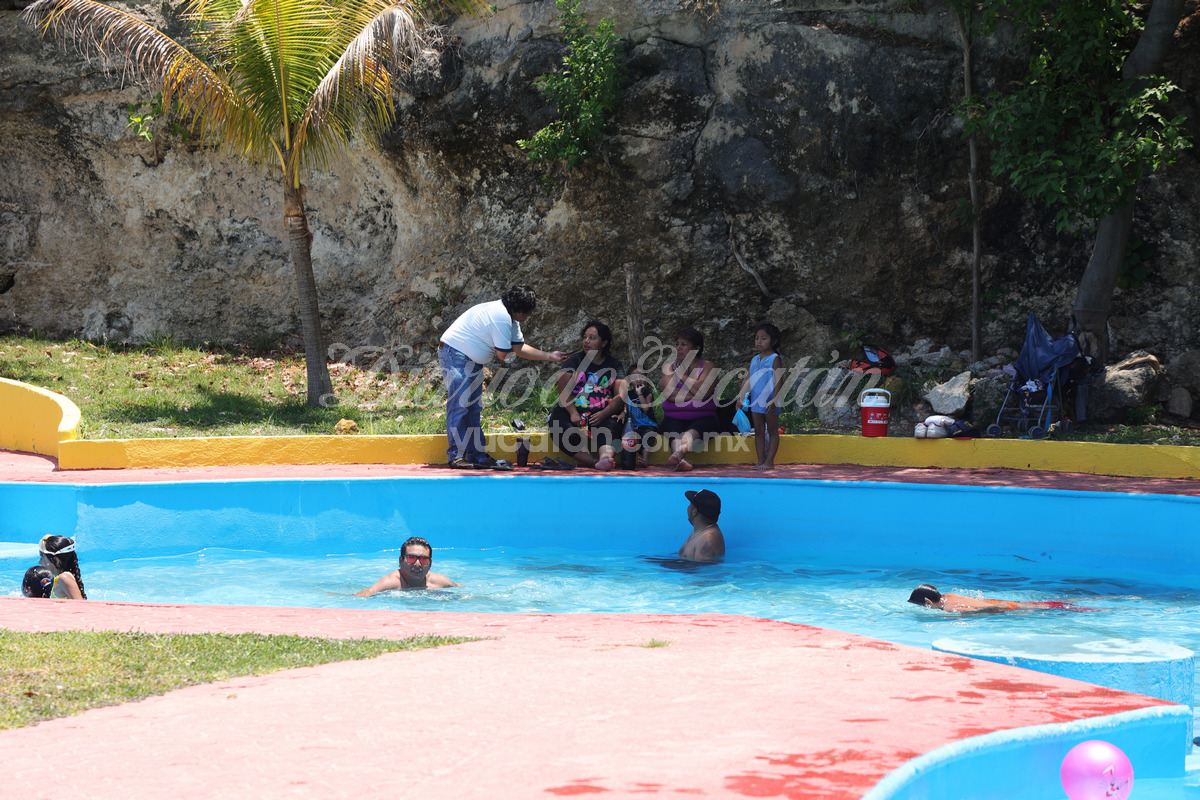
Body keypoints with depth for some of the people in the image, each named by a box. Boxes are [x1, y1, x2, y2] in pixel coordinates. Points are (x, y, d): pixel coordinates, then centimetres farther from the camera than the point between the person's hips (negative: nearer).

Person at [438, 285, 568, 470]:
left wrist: (549, 356, 7)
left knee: (473, 408, 9)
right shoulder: (501, 317, -23)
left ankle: (477, 455, 11)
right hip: (455, 355, -11)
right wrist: (510, 348, 3)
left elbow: (519, 347, 11)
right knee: (459, 406, -13)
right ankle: (456, 456, -13)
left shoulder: (511, 319, 11)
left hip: (472, 361, 11)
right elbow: (503, 354, -20)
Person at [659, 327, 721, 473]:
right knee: (675, 434, -34)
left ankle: (679, 452, -69)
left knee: (693, 431, -37)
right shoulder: (669, 367, 15)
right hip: (674, 418, 2)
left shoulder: (707, 367, 9)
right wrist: (696, 394, -6)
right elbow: (669, 394, -5)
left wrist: (682, 374, 1)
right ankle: (682, 460, -65)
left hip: (703, 417, -2)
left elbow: (703, 392, -11)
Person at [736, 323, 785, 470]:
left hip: (770, 403, -6)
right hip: (756, 402, 6)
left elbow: (779, 381, -14)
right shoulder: (754, 360, 12)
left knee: (772, 431, 1)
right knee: (759, 432, 7)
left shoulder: (775, 360, -8)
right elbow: (747, 380, 15)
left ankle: (769, 462, 1)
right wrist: (740, 398, 10)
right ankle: (760, 461, 10)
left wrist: (774, 400, -21)